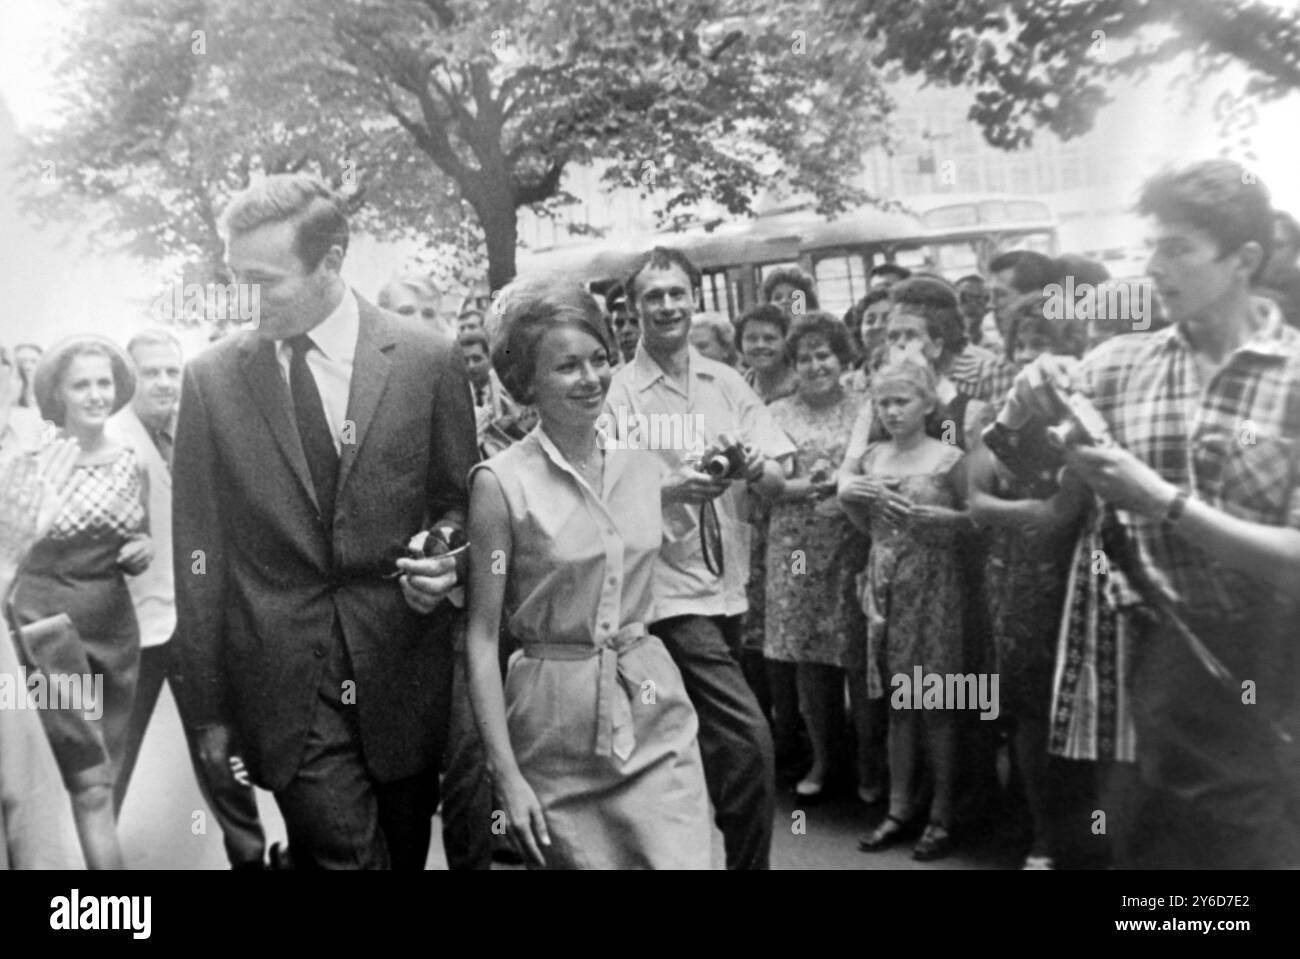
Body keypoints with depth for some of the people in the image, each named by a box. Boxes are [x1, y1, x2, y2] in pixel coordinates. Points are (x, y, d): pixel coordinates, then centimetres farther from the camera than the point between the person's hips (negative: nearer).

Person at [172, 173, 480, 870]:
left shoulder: (427, 360, -2)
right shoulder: (212, 378, 0)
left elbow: (458, 500, 9)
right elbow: (199, 550, 1)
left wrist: (442, 556, -13)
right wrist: (208, 706, 1)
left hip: (405, 666, 1)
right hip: (283, 677, -1)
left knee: (406, 851, 14)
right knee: (343, 853, -9)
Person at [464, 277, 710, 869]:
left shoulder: (644, 466, 5)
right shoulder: (501, 482, -10)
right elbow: (482, 636, -9)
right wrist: (506, 774, -12)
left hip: (654, 711, 3)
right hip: (556, 727, -3)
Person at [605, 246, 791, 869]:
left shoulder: (726, 384, 8)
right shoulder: (618, 392, -6)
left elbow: (775, 486, 5)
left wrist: (756, 468, -17)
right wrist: (675, 489, -27)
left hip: (729, 586, 6)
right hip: (670, 590, -6)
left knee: (710, 740, 17)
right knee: (748, 739, -14)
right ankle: (748, 861, 2)